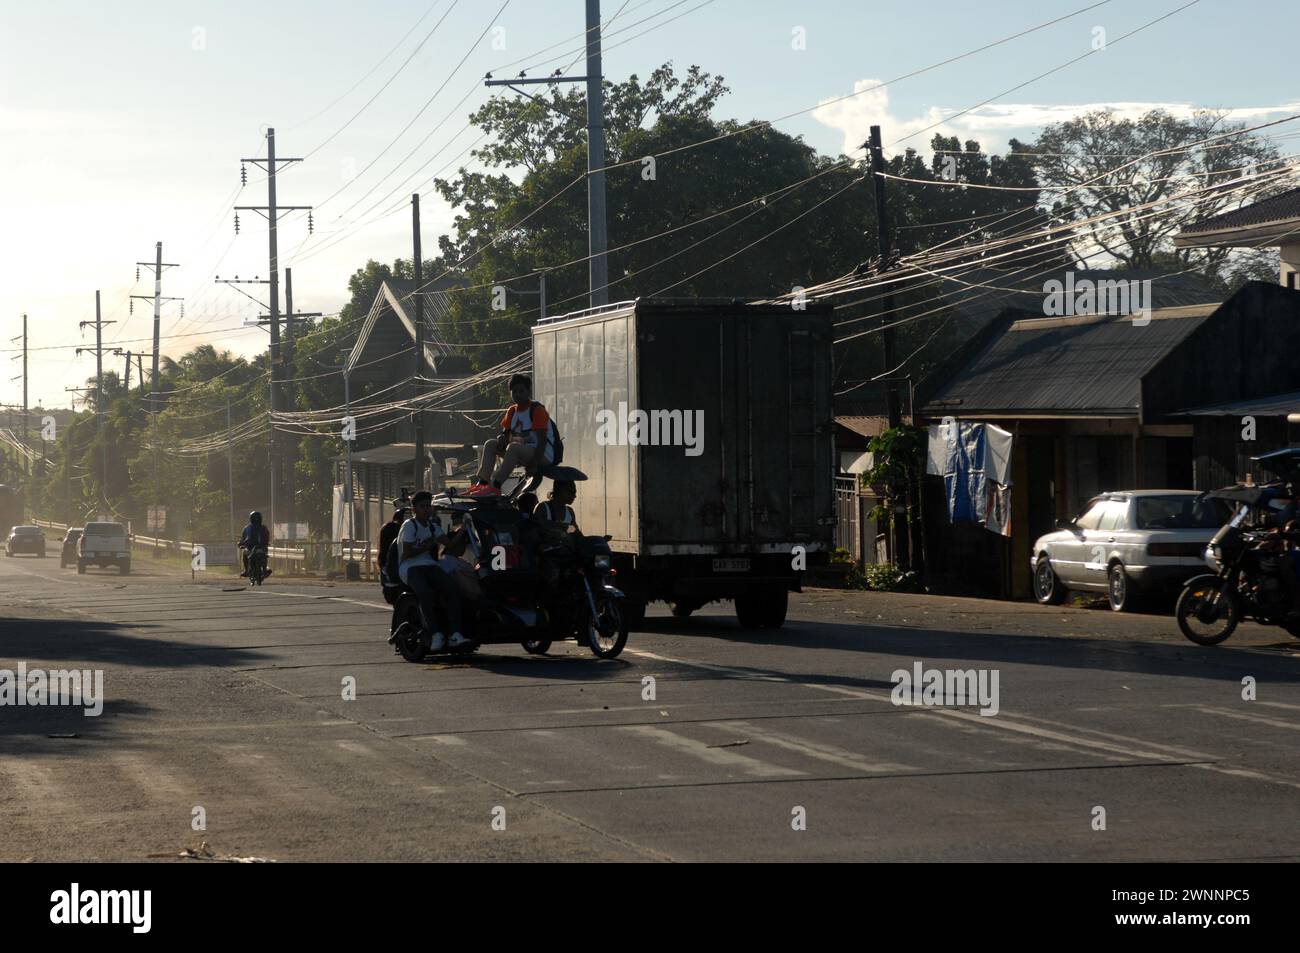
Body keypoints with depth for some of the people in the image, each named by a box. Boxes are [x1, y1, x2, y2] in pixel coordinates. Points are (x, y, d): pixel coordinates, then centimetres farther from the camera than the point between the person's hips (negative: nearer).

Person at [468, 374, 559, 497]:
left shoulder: (537, 410, -10)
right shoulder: (512, 411, 13)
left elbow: (542, 439, -17)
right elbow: (506, 433, 18)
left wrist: (536, 461, -26)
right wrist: (501, 438, -8)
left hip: (544, 455, -8)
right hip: (523, 455, 8)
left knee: (514, 447, -36)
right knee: (490, 444, -2)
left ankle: (494, 487, -44)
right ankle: (481, 483, -20)